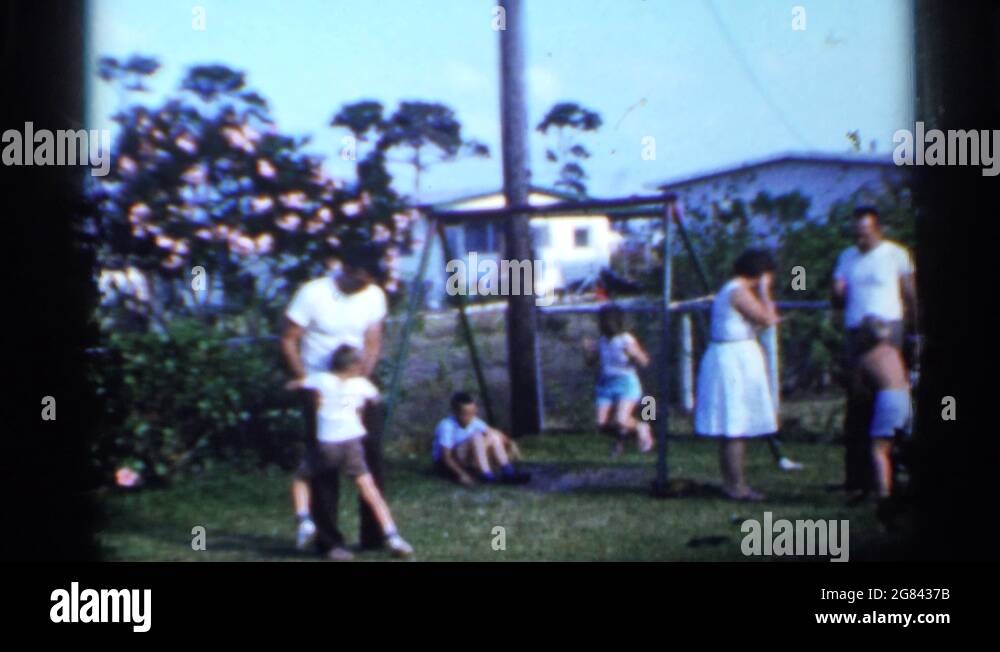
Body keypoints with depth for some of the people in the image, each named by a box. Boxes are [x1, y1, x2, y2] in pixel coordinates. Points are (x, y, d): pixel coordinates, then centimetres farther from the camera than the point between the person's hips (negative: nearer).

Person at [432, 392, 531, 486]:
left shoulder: (473, 421, -4)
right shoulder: (446, 426, -24)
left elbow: (494, 432, 5)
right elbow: (446, 457, -29)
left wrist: (510, 443, -12)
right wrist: (461, 474, -40)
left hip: (467, 462, 7)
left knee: (494, 436, -9)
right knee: (477, 437, -29)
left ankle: (508, 473, -14)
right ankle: (487, 477, -33)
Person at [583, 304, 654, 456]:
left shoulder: (627, 339, -9)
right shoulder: (602, 341, 5)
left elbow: (644, 361, -9)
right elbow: (591, 362, 15)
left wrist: (633, 353, -27)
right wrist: (588, 350, -3)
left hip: (626, 384, -5)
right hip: (606, 385, 5)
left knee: (622, 421, -22)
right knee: (602, 424, -3)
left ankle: (641, 428, 10)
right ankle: (621, 437, 28)